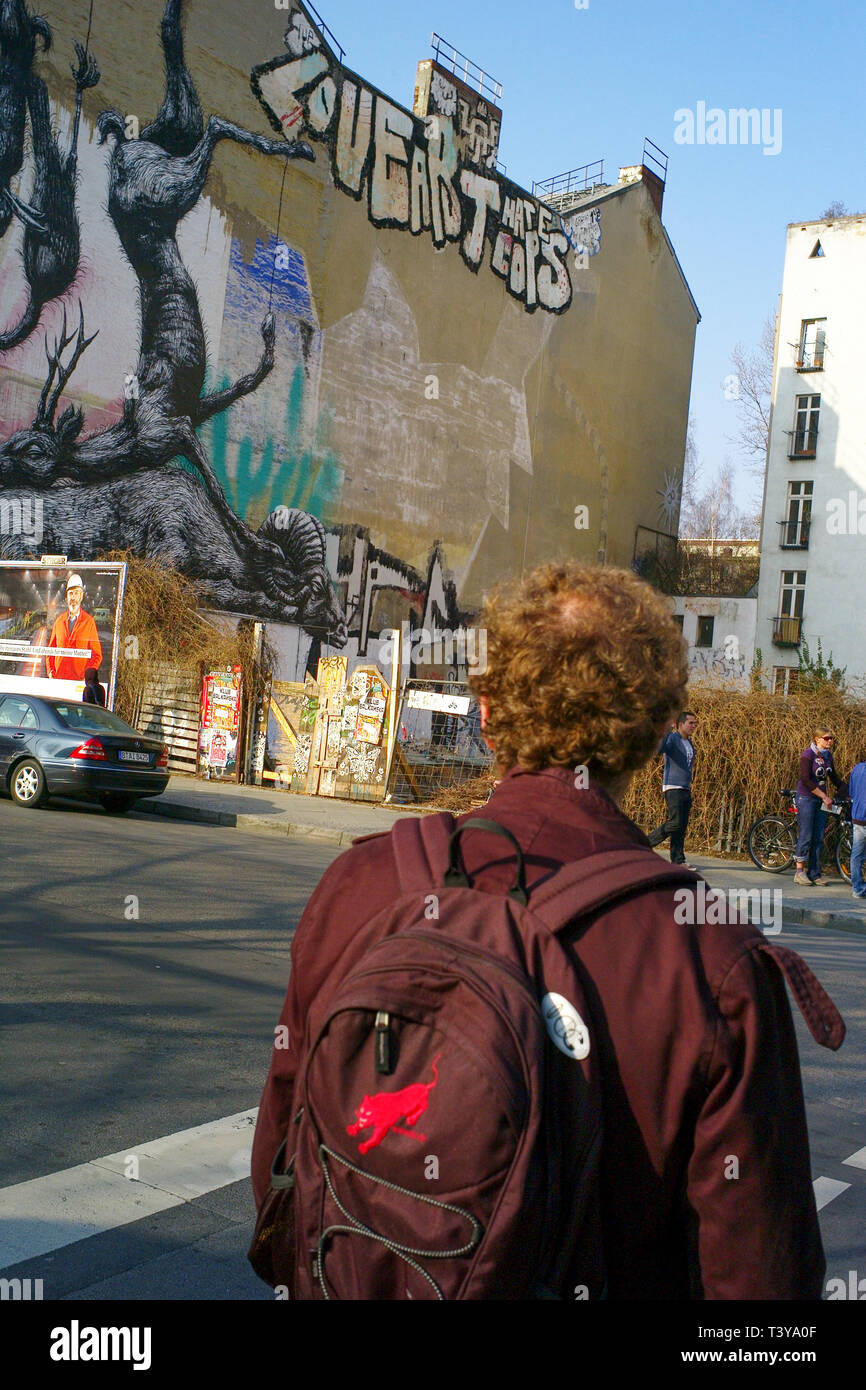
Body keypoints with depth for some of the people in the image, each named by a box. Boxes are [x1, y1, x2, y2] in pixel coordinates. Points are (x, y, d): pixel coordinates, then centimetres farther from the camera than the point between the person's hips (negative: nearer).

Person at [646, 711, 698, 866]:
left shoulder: (689, 742, 18)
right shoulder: (672, 738, -10)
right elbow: (658, 751, -30)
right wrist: (666, 732, -39)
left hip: (685, 788, 9)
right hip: (673, 788, -9)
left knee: (682, 826, 6)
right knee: (675, 823, -15)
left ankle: (677, 860, 9)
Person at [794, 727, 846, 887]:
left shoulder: (828, 755, 9)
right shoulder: (808, 754, -12)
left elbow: (834, 778, 18)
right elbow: (805, 780, -19)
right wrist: (824, 796, -19)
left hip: (821, 799, 7)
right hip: (806, 798, -7)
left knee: (818, 838, 5)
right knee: (806, 836, -6)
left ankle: (814, 874, 9)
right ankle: (799, 872, 3)